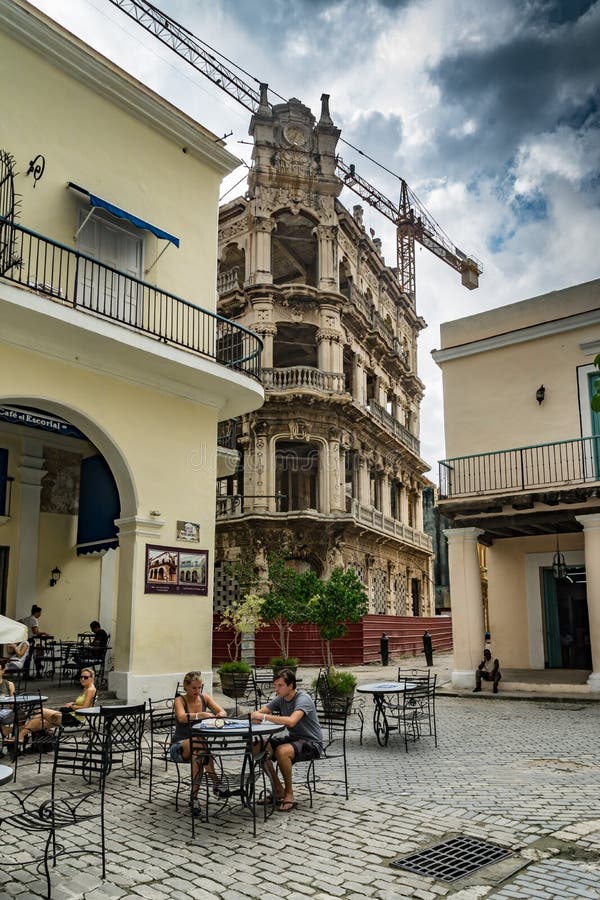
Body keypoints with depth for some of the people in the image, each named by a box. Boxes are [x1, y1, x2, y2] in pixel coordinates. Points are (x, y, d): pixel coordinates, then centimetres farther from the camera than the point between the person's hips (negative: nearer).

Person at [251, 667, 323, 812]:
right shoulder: (280, 699, 4)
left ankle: (289, 793, -12)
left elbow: (291, 721, -38)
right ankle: (278, 791, 3)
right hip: (293, 739, 8)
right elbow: (258, 713, 2)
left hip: (312, 743, -8)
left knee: (282, 751, -35)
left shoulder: (303, 699, -20)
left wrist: (264, 716, -33)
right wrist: (256, 715, -24)